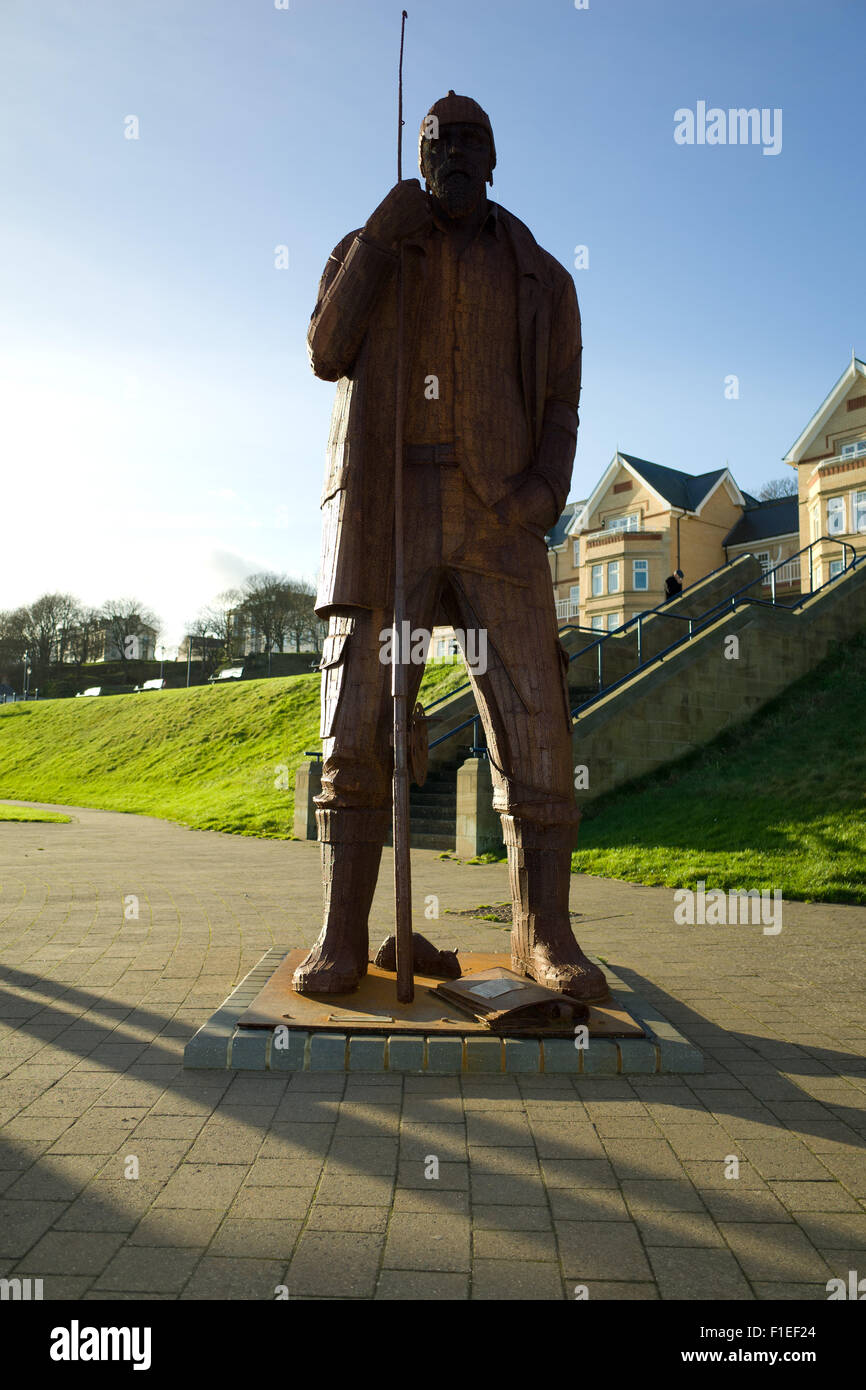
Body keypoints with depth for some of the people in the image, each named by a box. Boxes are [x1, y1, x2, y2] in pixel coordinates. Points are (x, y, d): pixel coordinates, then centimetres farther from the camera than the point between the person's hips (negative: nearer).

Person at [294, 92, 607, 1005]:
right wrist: (378, 244, -5)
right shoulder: (366, 250, 20)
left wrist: (540, 498, -7)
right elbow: (327, 356, 3)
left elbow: (559, 408, 12)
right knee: (357, 726, -9)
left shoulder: (538, 276, 19)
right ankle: (342, 937, -1)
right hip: (383, 513, 0)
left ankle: (545, 935, 1)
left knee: (533, 722, -10)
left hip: (495, 520, 1)